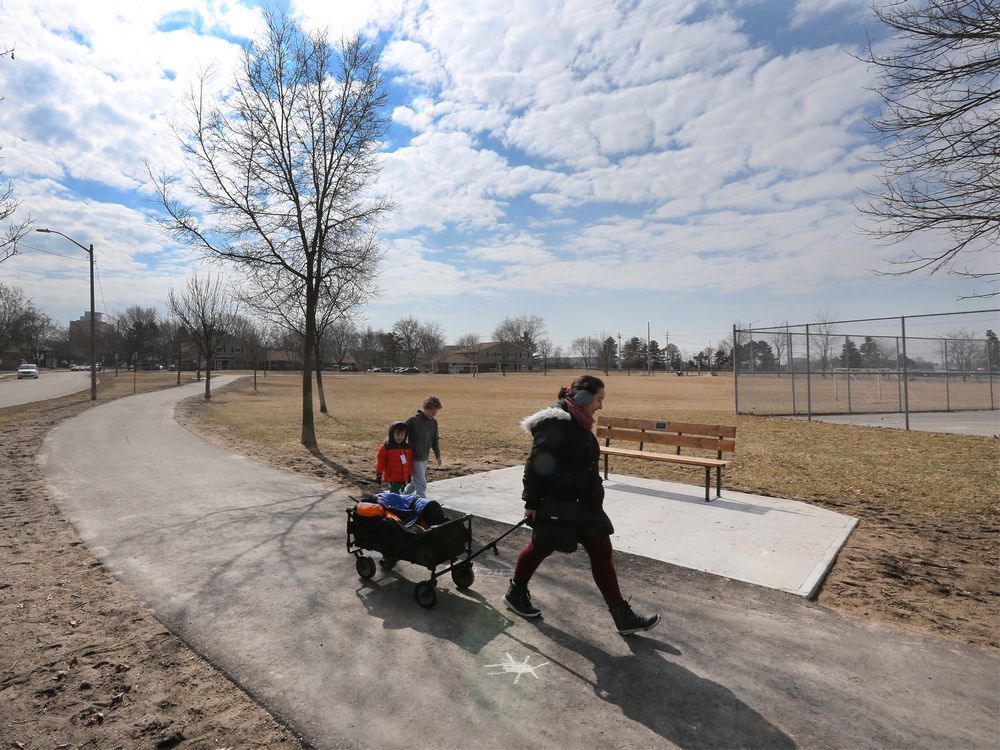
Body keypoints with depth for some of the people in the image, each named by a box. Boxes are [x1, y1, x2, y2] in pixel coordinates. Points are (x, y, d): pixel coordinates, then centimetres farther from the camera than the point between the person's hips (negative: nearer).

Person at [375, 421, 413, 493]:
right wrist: (378, 474, -6)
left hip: (404, 478, 5)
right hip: (392, 478, -5)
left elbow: (410, 462, 12)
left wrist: (410, 475, 15)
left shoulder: (407, 447, 5)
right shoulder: (385, 447, -9)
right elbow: (380, 461, -6)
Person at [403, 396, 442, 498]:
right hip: (415, 458, -7)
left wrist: (438, 456, 16)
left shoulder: (434, 422, 4)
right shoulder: (413, 420, -16)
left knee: (415, 482, 19)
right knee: (421, 485, -9)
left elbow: (435, 441, 14)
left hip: (425, 458, 7)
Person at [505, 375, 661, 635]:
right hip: (557, 506, -8)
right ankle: (515, 593, 39)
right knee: (540, 548, 13)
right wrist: (531, 502, -17)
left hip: (583, 505, 8)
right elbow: (536, 464, -21)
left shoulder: (579, 424, 7)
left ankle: (623, 616, 20)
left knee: (602, 553, 9)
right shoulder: (554, 423, -22)